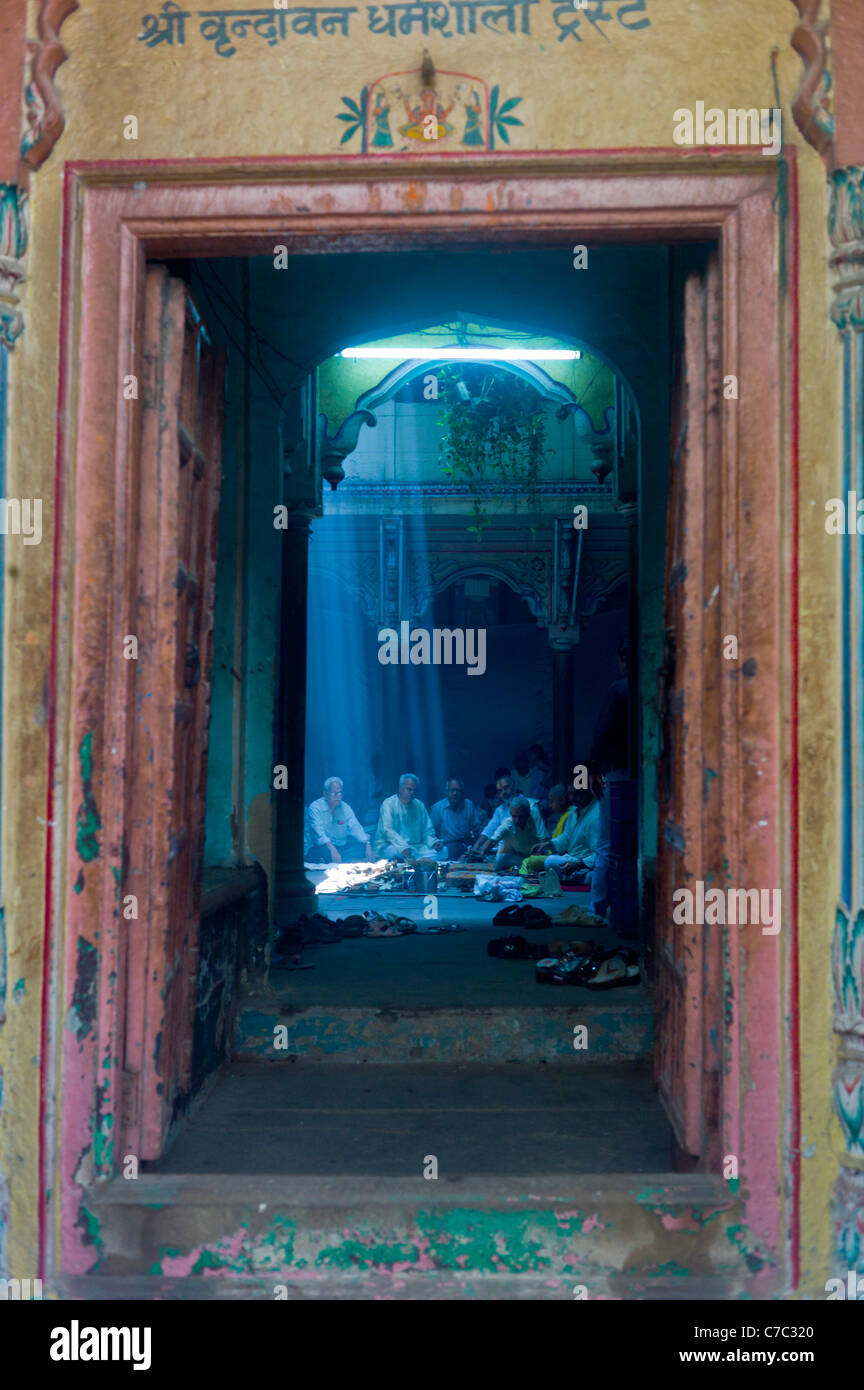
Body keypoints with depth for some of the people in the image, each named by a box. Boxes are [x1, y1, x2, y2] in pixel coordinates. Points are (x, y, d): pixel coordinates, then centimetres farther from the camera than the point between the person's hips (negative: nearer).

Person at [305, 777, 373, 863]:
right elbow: (318, 833, -22)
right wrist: (332, 849, -38)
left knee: (362, 847, -19)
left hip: (341, 848, 7)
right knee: (327, 852, -40)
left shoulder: (345, 807, 9)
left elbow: (355, 827, -1)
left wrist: (367, 844, -19)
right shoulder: (315, 807, -9)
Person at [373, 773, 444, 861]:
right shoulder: (388, 804, -6)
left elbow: (427, 831, 12)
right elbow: (387, 830, -20)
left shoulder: (419, 805, 12)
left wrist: (433, 842, -12)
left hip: (416, 847, 6)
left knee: (442, 850, -17)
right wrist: (403, 847, -36)